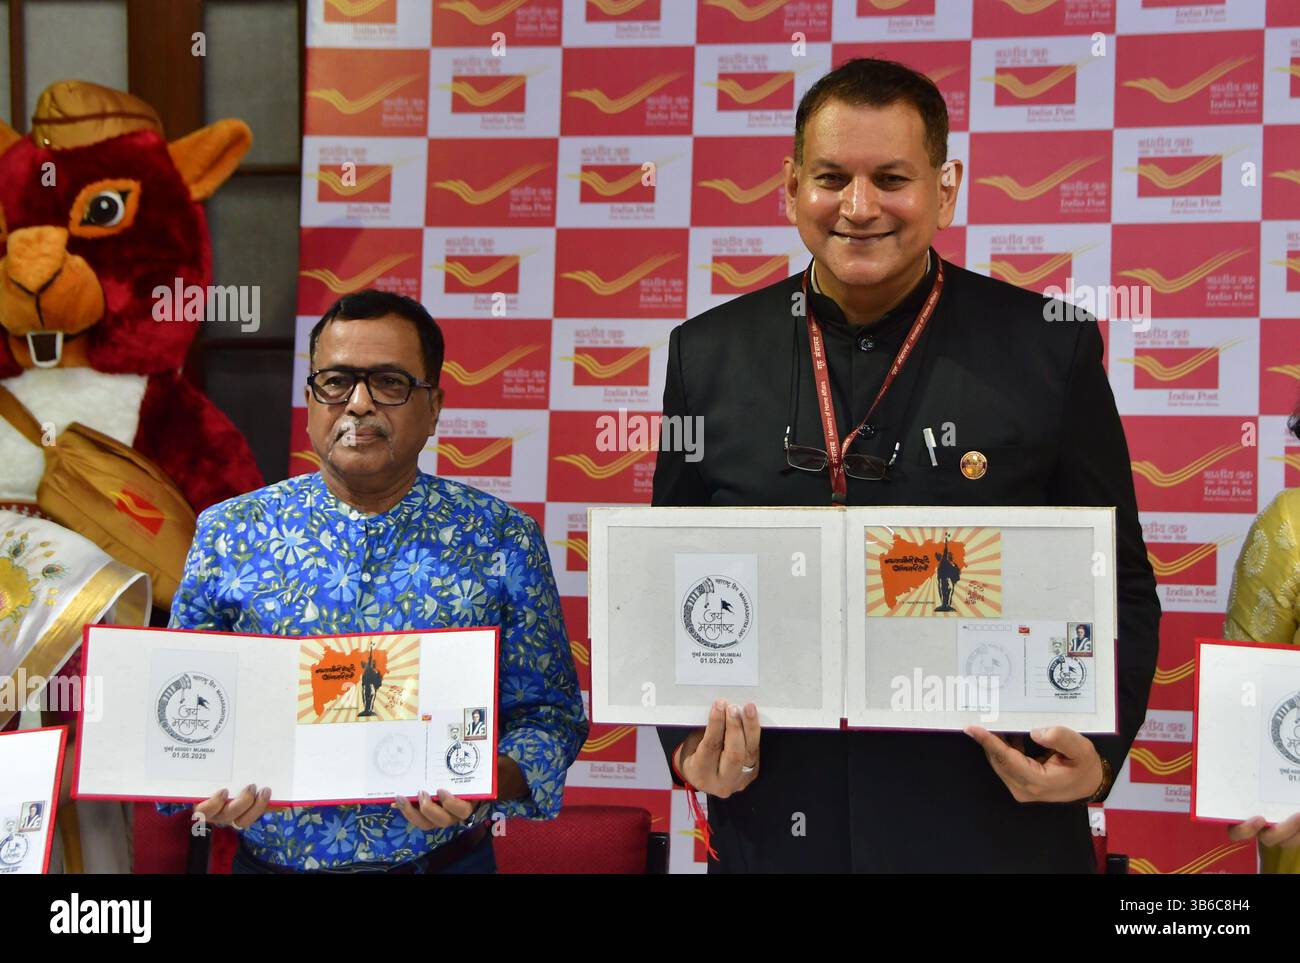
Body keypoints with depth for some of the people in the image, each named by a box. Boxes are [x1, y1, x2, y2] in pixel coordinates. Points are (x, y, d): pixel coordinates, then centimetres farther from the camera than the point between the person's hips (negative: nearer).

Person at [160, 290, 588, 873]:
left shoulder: (502, 540, -3)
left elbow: (549, 714, -1)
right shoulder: (227, 533, 0)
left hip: (443, 857, -1)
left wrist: (489, 780, -20)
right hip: (271, 857, 1)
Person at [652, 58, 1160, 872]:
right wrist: (687, 742, -6)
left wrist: (1098, 753, -14)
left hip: (995, 826, -2)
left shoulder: (1052, 348, -4)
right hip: (774, 826, 2)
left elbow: (1118, 586, 1)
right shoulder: (709, 354, 2)